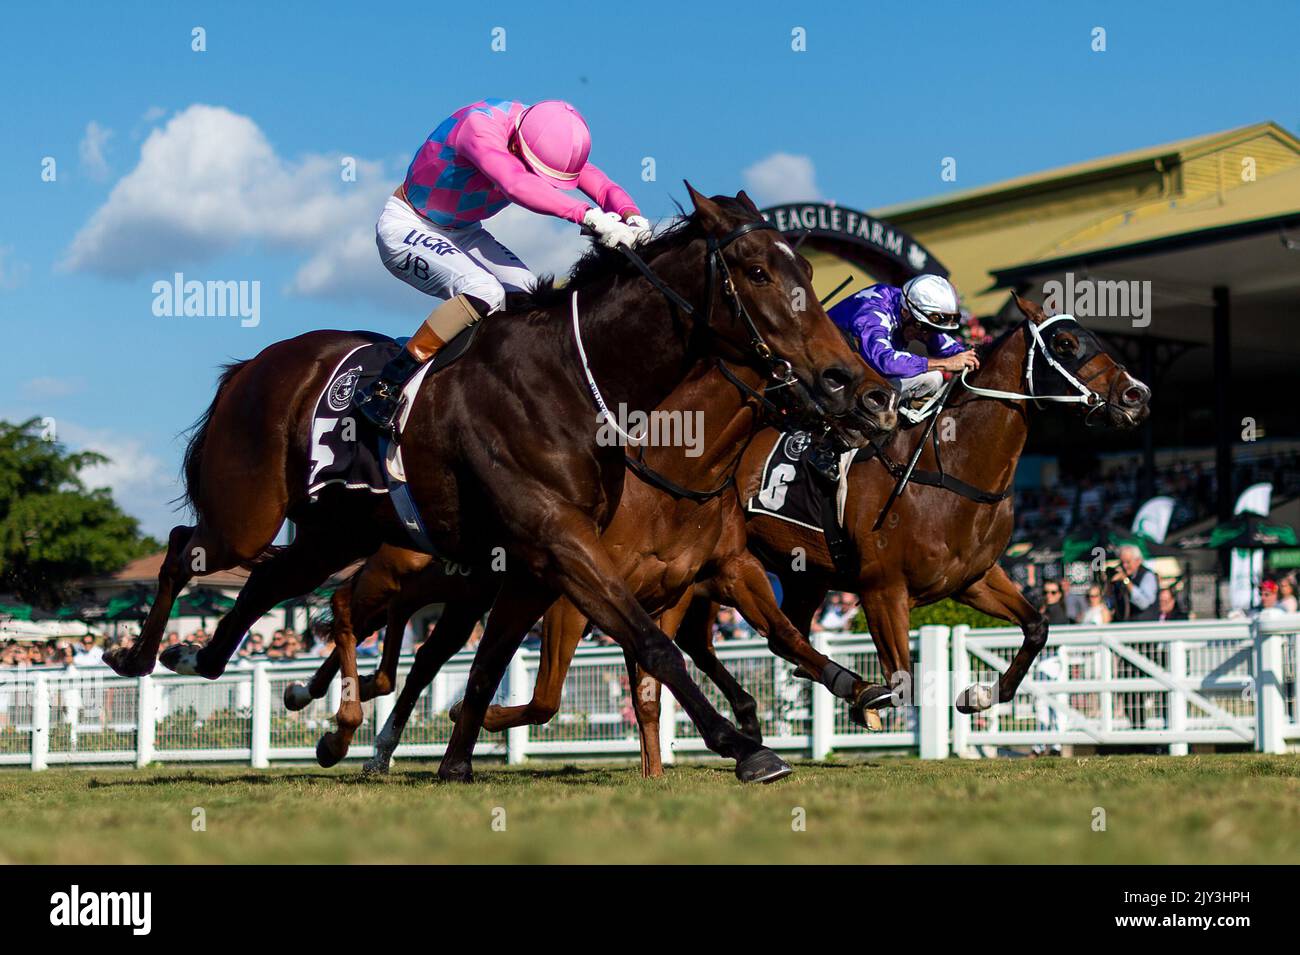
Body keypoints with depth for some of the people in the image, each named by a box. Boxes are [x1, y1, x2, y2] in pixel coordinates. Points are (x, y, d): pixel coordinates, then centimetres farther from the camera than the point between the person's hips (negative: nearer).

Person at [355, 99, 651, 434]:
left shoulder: (549, 140, -12)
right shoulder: (480, 126, -34)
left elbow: (599, 183, -17)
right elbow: (516, 184, -51)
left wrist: (630, 216, -40)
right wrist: (588, 215, -61)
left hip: (463, 232, 8)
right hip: (405, 228, -8)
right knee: (485, 293, -29)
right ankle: (383, 390, -25)